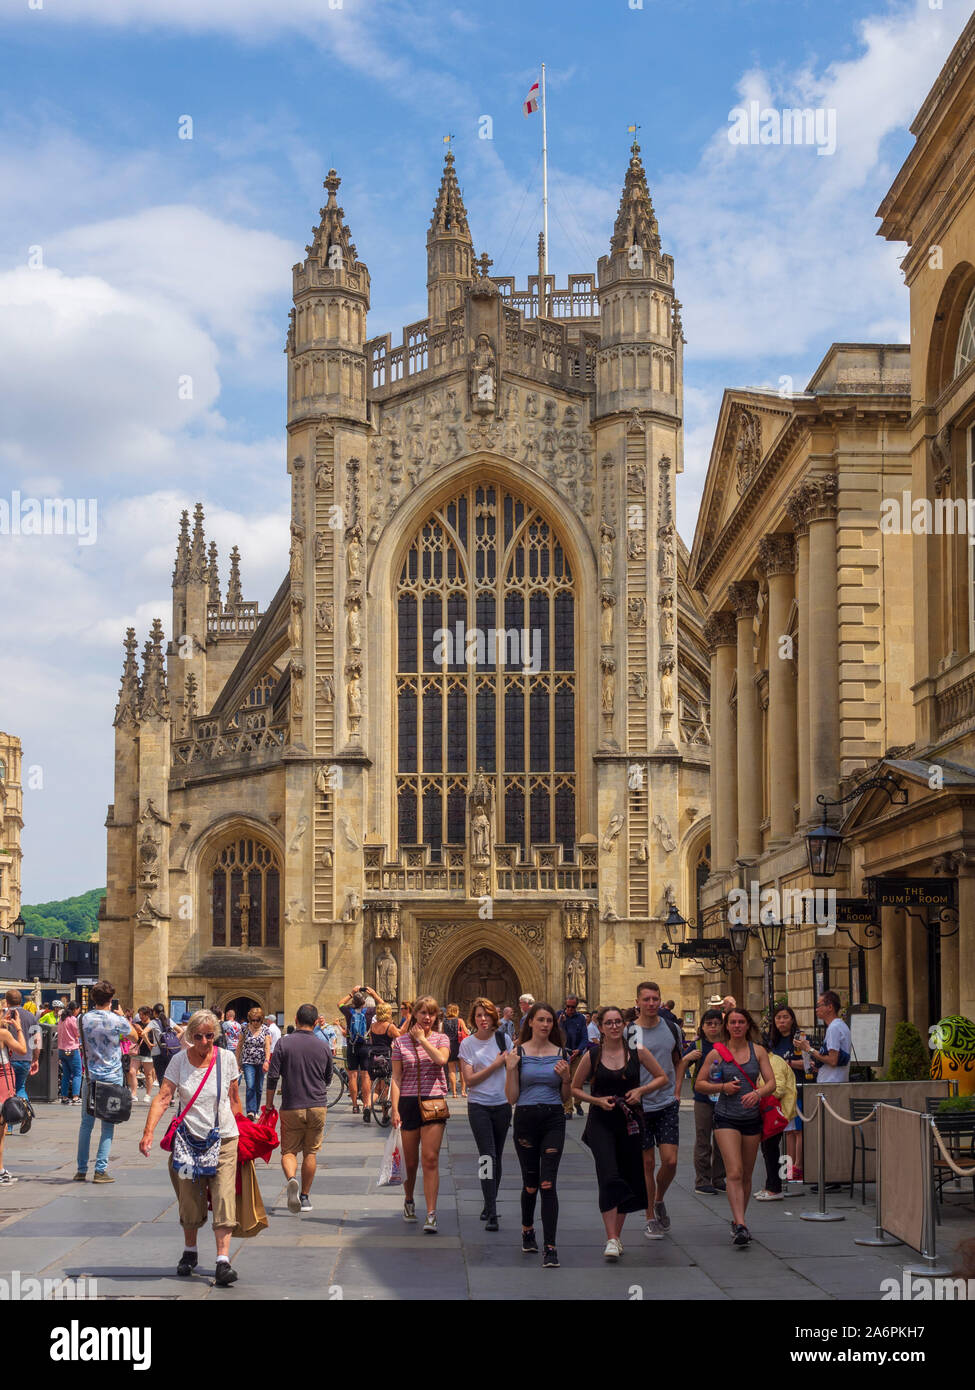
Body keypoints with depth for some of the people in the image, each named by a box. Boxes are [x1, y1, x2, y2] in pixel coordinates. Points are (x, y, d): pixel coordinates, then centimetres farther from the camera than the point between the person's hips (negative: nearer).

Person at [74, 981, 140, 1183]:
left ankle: (81, 1170, 12)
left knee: (86, 1124, 10)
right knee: (108, 1126, 2)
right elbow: (134, 1037, 8)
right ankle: (100, 1170, -2)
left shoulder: (84, 1019, 0)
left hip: (90, 1077, 3)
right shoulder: (117, 1020, -9)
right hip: (112, 1077, -3)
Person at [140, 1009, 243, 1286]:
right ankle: (189, 1251, 32)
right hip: (190, 1139, 1)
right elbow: (163, 1097, -12)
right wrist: (148, 1132, -23)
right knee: (190, 1199, 10)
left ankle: (223, 1261, -15)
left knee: (223, 1199, -11)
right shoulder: (179, 1060, -4)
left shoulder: (226, 1058, -1)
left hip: (223, 1139, -1)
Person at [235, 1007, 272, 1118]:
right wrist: (237, 1062, 2)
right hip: (248, 1062, -1)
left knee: (259, 1088, 7)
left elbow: (267, 1046, -8)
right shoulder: (245, 1029, 1)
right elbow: (239, 1046, 5)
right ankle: (251, 1111, -21)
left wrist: (266, 1061, -21)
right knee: (250, 1087, -15)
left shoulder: (266, 1030, 1)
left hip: (261, 1063, 1)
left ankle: (256, 1111, 20)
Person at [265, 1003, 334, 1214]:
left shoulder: (284, 1043, -7)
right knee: (310, 1152, 13)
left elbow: (273, 1076, -8)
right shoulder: (323, 1046, 1)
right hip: (317, 1106, 2)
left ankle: (291, 1179, -22)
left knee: (289, 1151, 7)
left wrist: (269, 1103, 2)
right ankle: (305, 1196, 17)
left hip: (291, 1107, -2)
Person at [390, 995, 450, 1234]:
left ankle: (431, 1215, -12)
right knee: (410, 1161, 10)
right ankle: (408, 1200, 37)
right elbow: (396, 1078, 3)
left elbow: (441, 1059, -18)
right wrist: (395, 1108, -5)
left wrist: (422, 1039, -10)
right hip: (409, 1102, 1)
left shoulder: (441, 1039, 5)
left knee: (430, 1159, -10)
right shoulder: (401, 1042, 5)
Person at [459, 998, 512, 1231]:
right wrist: (495, 1065, -12)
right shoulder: (467, 1043, -3)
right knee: (487, 1157, -12)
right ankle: (491, 1214, -15)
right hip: (478, 1106, -3)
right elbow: (469, 1080, -7)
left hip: (502, 1105, 3)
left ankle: (489, 1206, 26)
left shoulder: (503, 1038, 3)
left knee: (496, 1159, 11)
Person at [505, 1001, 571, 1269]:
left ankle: (550, 1247, -13)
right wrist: (511, 1069, -12)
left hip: (554, 1121, 0)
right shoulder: (519, 1053, 1)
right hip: (526, 1119, 0)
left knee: (548, 1183, -11)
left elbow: (565, 1098, 12)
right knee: (530, 1183, 10)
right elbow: (512, 1097, -1)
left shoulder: (561, 1053, 7)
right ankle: (527, 1231, 36)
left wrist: (565, 1078, -7)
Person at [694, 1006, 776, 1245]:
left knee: (746, 1176, 11)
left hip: (752, 1118, 3)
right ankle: (740, 1226, -23)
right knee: (734, 1173, -16)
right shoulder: (716, 1053, -1)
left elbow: (771, 1082, -2)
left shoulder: (758, 1051, 4)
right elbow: (699, 1084, 4)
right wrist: (722, 1087, -13)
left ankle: (737, 1221, 28)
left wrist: (757, 1093, -22)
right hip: (727, 1118, -3)